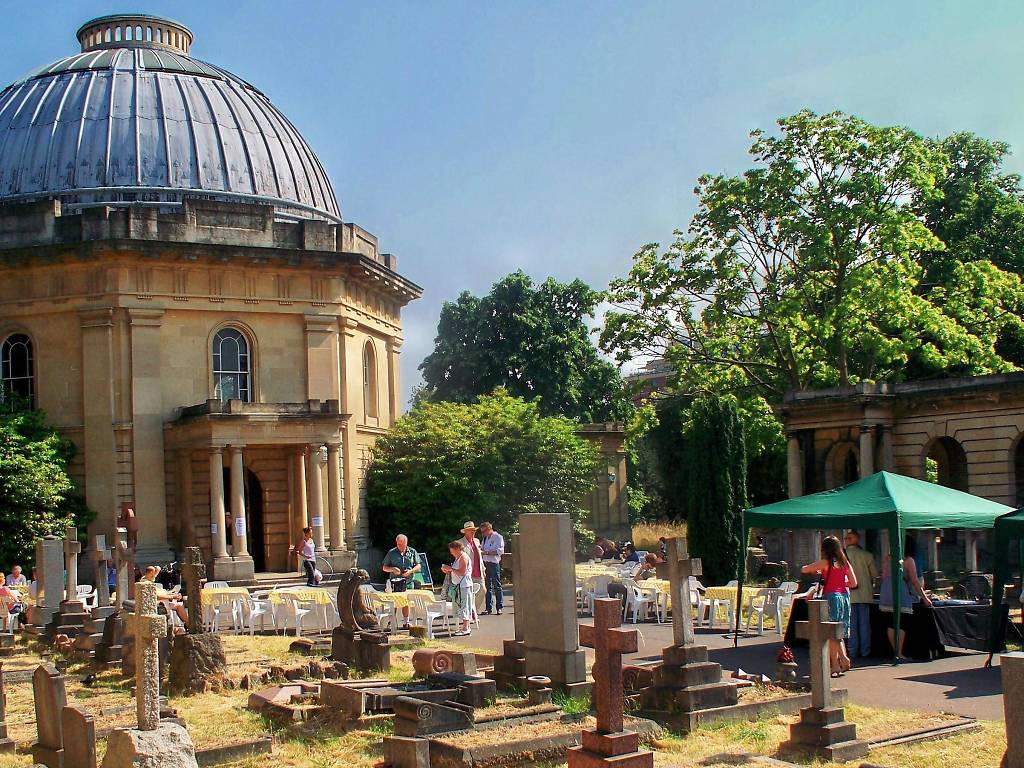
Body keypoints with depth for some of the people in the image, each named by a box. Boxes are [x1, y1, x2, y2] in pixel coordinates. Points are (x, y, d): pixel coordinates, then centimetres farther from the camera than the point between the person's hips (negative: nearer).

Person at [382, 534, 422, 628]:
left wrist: (410, 571, -9)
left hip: (409, 581, 1)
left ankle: (406, 623, 13)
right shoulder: (391, 553, 7)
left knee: (406, 602, 5)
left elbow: (418, 566, 9)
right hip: (395, 582, -1)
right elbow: (384, 568, 10)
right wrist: (392, 569, -10)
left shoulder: (412, 552, 9)